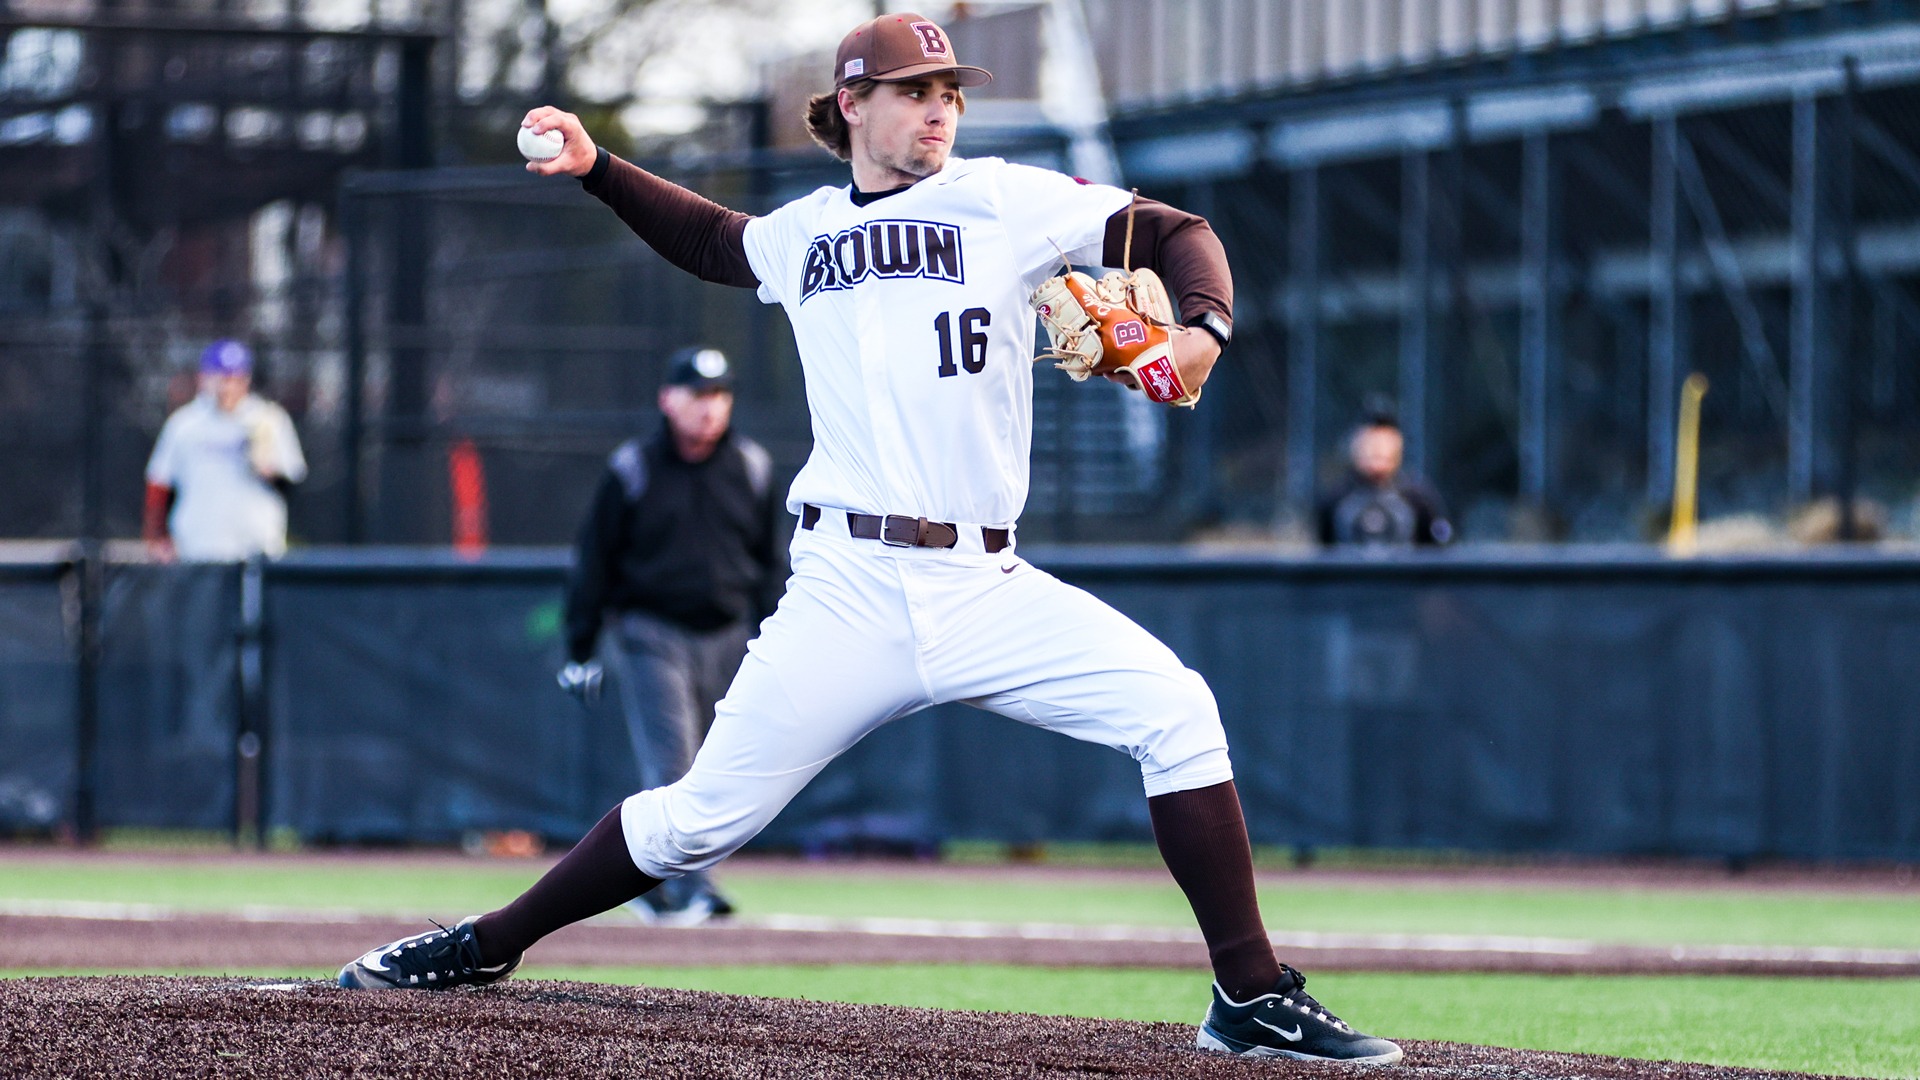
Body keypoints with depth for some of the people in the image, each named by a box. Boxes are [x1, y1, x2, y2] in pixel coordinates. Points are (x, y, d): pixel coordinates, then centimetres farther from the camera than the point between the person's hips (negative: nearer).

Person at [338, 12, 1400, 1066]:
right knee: (703, 817, -3)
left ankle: (1252, 1001, -13)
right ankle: (488, 944, 16)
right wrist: (597, 168, 25)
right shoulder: (802, 233, 14)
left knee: (1173, 710, -20)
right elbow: (708, 239, 36)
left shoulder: (1006, 201, 5)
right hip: (847, 589, 1)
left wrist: (1202, 329, -15)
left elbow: (1178, 234, 4)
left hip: (985, 587, 0)